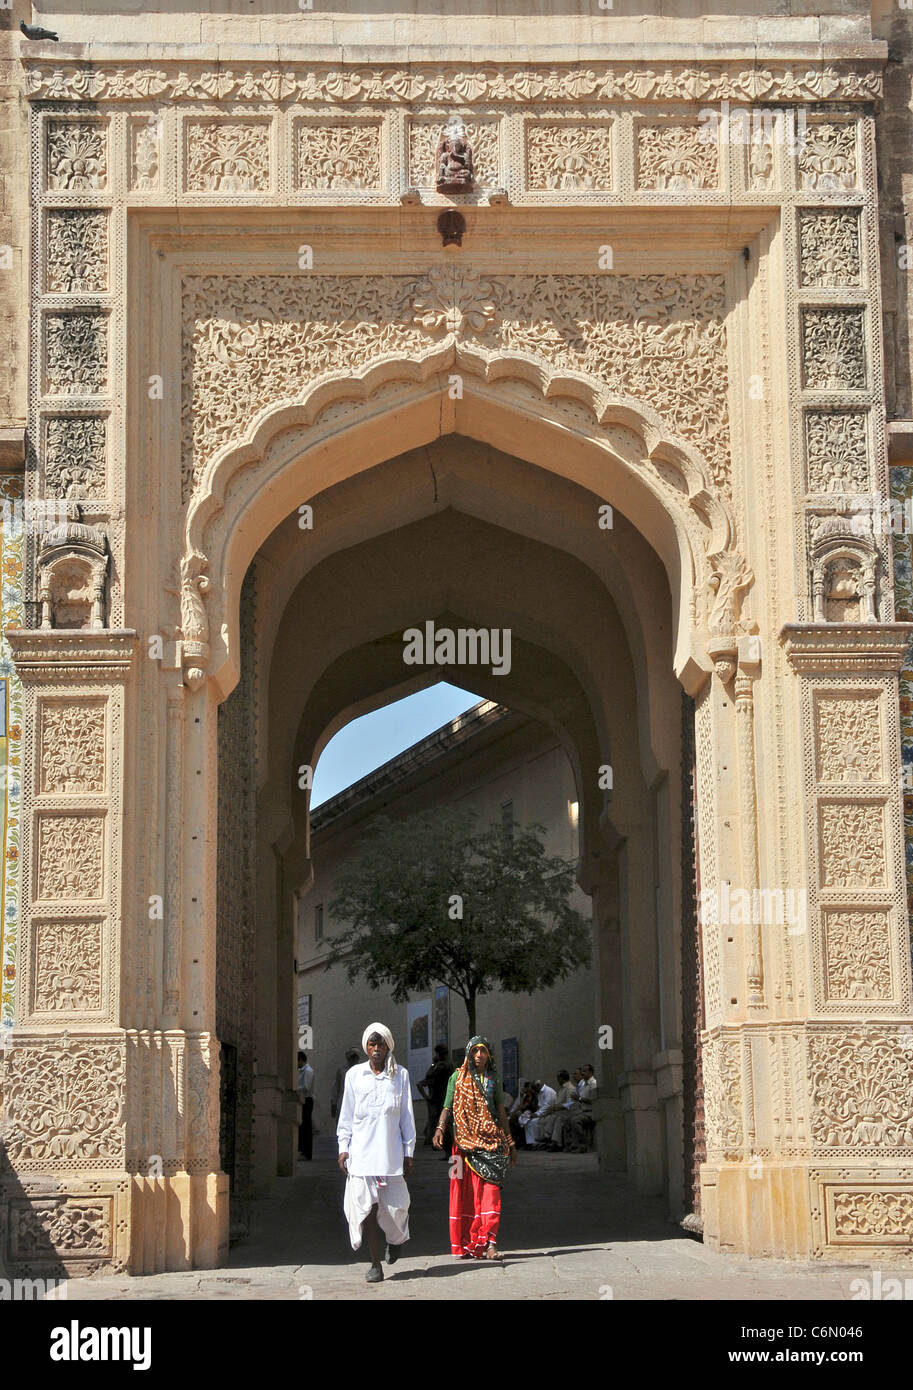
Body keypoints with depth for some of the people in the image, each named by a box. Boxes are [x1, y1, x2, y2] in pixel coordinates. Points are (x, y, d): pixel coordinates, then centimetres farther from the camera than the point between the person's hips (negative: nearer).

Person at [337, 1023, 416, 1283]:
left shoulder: (400, 1075, 6)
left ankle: (396, 1237, 34)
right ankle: (375, 1264, 2)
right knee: (367, 1205, -5)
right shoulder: (354, 1074, 7)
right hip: (361, 1151, 0)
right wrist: (343, 1147, 3)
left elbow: (407, 1116, 8)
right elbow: (346, 1115, 10)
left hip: (391, 1151, 0)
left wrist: (408, 1152, 6)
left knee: (395, 1205, -1)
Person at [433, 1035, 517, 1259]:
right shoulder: (457, 1078, 6)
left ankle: (488, 1243, -15)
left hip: (491, 1140, 1)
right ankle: (463, 1245, 7)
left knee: (490, 1191, -10)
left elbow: (501, 1112, 17)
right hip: (465, 1140, -1)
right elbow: (447, 1108, 1)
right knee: (464, 1193, -1)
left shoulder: (493, 1079, 13)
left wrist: (510, 1143, 16)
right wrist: (440, 1129, -18)